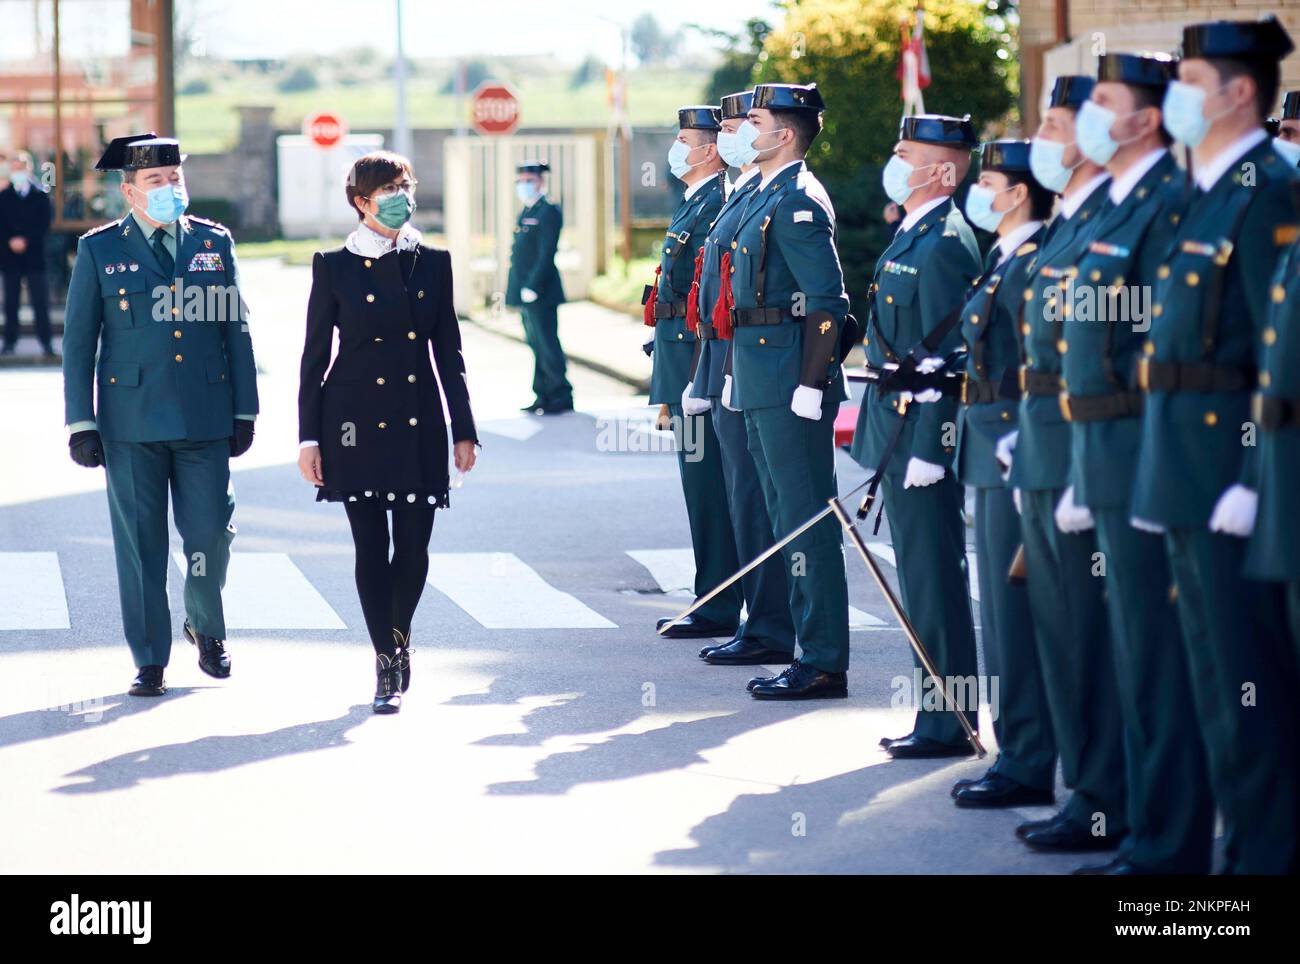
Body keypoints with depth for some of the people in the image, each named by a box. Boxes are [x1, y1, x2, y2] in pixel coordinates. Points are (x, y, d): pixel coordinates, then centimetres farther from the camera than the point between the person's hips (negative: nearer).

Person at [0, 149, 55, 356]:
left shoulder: (40, 195, 4)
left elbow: (44, 224, -1)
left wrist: (26, 241, -11)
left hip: (34, 255, -2)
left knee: (40, 300, -3)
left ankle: (46, 341, -1)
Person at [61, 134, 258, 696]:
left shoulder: (214, 243, 9)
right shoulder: (99, 250, 4)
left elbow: (236, 330, 11)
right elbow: (78, 342, 4)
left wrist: (244, 412, 6)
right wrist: (80, 424, -2)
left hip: (205, 419, 1)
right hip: (131, 422, -1)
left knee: (211, 534, -2)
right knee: (140, 544, 2)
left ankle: (206, 627, 27)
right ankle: (150, 661, 12)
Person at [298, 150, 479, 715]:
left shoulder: (433, 264, 8)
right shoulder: (335, 267, 1)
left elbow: (449, 353, 10)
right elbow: (315, 356, 2)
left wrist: (463, 430, 7)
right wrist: (308, 438, -2)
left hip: (419, 426, 2)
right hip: (358, 424, -2)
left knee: (414, 547, 1)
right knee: (371, 547, -2)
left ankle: (399, 636, 27)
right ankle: (386, 666, 7)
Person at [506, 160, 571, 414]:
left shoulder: (548, 212, -11)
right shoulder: (526, 212, 18)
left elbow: (547, 253, -18)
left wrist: (532, 287, -22)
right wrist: (516, 289, 15)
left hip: (539, 291, -9)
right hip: (525, 291, 9)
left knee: (547, 344, -7)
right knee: (537, 345, 12)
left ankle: (561, 397, -2)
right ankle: (543, 396, 16)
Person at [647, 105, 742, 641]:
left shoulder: (718, 204, -14)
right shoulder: (696, 203, 18)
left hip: (697, 356, -11)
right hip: (681, 361, 11)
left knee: (707, 480, -7)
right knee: (701, 478, 13)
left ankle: (717, 610, -3)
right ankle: (714, 599, 18)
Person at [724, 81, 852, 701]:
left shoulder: (800, 201, -13)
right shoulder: (763, 198, 17)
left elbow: (827, 301, -19)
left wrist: (810, 385, -22)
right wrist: (737, 373, 20)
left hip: (791, 381, -10)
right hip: (760, 383, 10)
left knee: (805, 519, -7)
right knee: (787, 518, 12)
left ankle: (824, 664, -4)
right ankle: (811, 653, 17)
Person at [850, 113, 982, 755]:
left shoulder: (945, 245, -16)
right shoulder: (913, 235, 15)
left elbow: (949, 357, -20)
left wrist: (928, 449, -22)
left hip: (923, 434, -10)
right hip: (899, 434, 10)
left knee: (934, 579, -5)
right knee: (920, 577, 13)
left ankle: (949, 725, 1)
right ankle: (939, 712, 20)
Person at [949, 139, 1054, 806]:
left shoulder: (1037, 263, -15)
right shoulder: (1003, 260, 16)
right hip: (992, 457, 10)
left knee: (1015, 609, -7)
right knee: (1002, 611, 14)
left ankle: (1028, 768, -3)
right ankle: (1016, 750, 21)